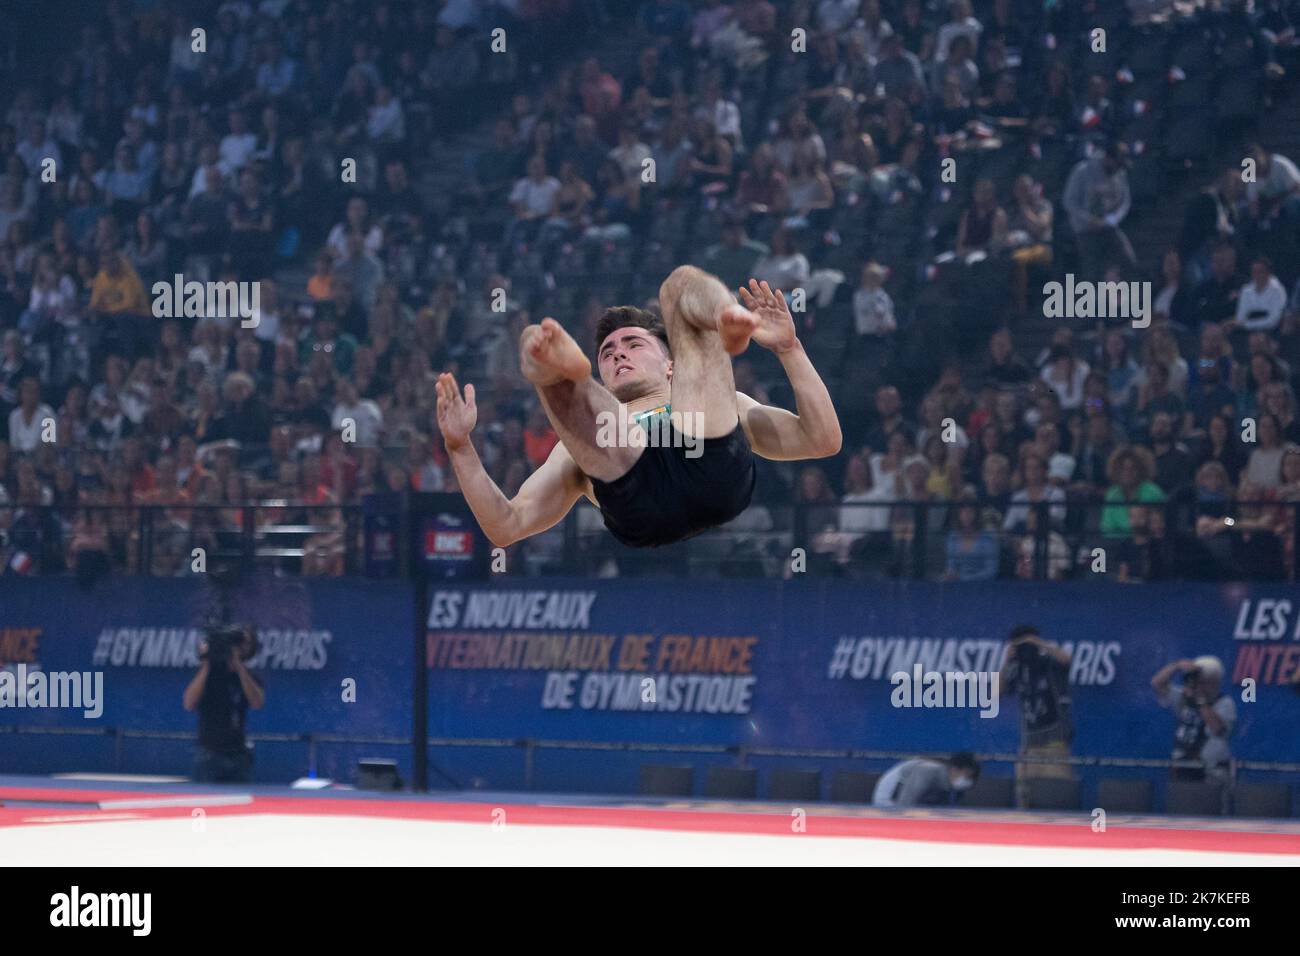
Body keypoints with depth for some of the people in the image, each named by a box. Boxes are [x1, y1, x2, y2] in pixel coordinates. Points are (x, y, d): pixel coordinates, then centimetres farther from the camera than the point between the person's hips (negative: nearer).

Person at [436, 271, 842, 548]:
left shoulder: (724, 408, 44)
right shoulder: (580, 449, 45)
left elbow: (823, 441, 29)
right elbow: (506, 527, 32)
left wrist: (789, 348, 22)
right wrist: (460, 448, 22)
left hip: (715, 471, 0)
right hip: (635, 495, 1)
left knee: (685, 282, 1)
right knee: (534, 340, -3)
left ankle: (727, 323, -41)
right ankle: (556, 364, -46)